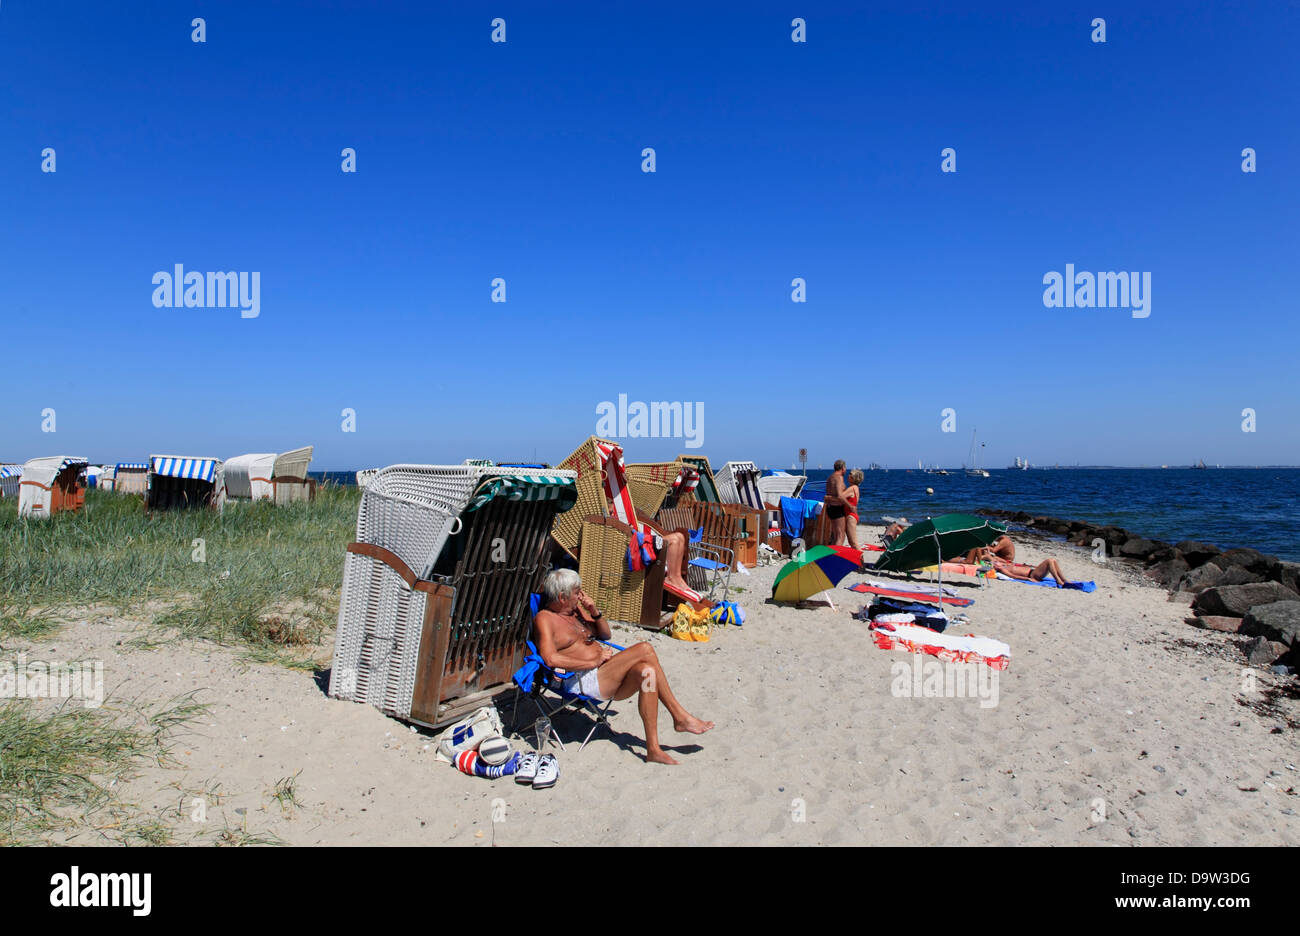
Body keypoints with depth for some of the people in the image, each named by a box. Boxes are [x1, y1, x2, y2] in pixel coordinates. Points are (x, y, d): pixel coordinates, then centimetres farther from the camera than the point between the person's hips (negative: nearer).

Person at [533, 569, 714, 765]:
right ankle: (680, 717, -16)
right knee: (645, 649, -24)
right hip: (582, 681, -8)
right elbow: (551, 659, -20)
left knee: (647, 671, -23)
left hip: (604, 673, 8)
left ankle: (653, 749, -18)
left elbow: (605, 634, 24)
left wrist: (595, 612, 4)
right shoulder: (544, 619, -5)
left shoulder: (575, 609, 19)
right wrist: (594, 662, -18)